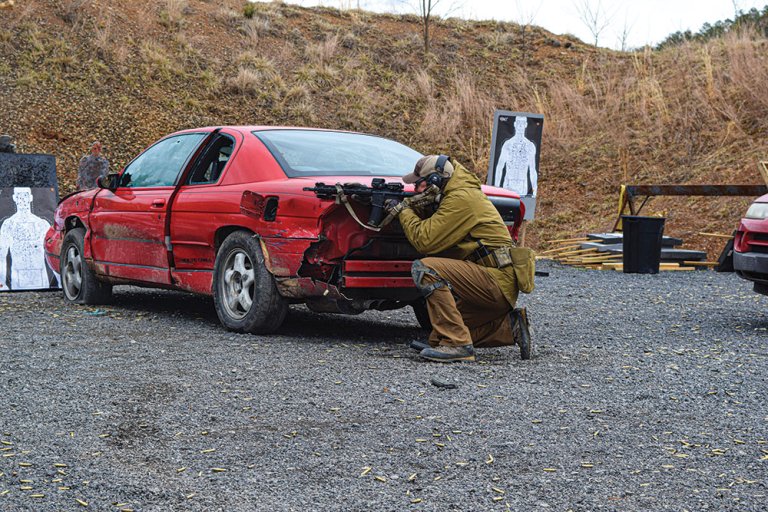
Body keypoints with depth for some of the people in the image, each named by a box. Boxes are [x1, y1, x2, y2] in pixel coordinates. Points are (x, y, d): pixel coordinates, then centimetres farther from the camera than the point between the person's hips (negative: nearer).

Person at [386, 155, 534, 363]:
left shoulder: (461, 198, -14)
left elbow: (425, 240, -17)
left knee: (425, 269, -23)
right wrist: (410, 207, 6)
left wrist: (403, 210, -2)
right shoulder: (454, 194, 18)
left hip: (496, 281, -10)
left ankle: (457, 344, -24)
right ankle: (509, 327, 14)